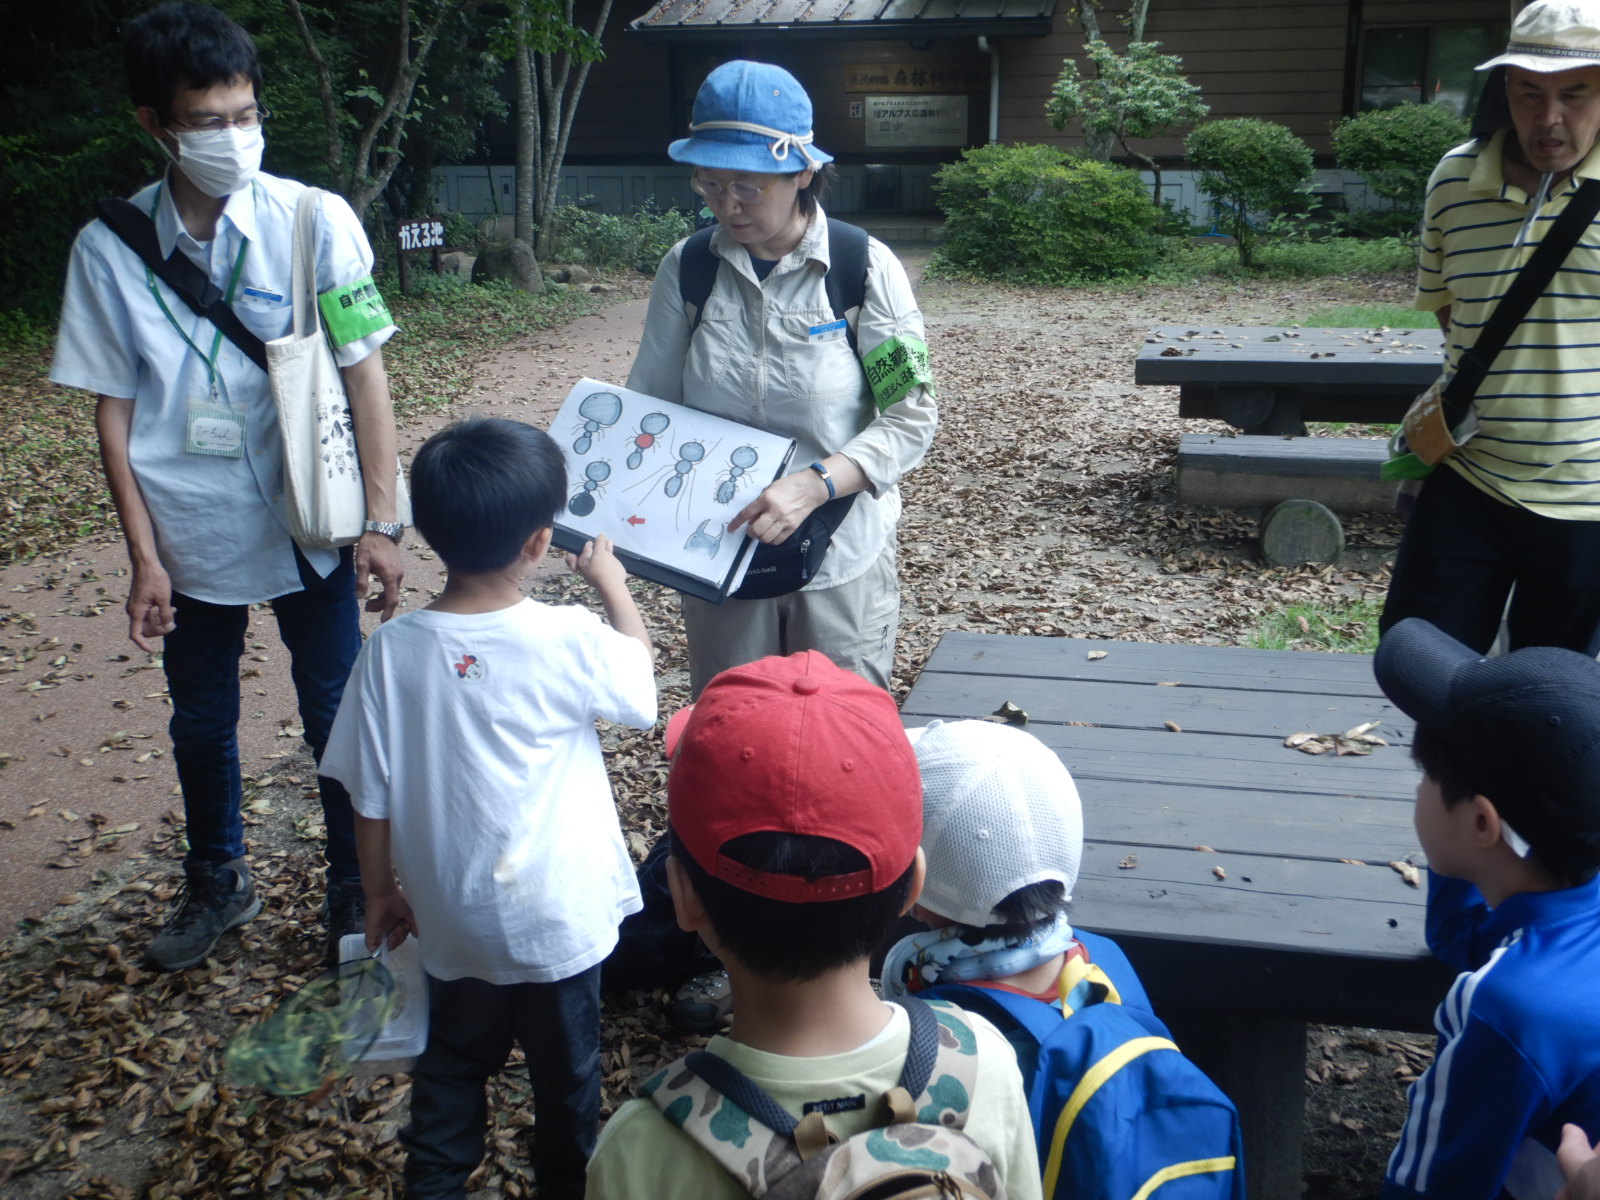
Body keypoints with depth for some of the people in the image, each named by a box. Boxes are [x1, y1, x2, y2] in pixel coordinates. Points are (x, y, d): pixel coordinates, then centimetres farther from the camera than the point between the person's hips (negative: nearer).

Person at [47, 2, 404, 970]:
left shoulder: (317, 222, -10)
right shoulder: (110, 249, -6)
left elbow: (365, 374, -7)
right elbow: (114, 409, -1)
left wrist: (381, 523, -9)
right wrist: (145, 557, -3)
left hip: (311, 527, -1)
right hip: (192, 536, 2)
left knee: (339, 717, 8)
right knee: (201, 725, 17)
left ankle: (356, 891, 31)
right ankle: (218, 883, 42)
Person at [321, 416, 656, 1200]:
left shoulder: (392, 650, -16)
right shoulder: (568, 641, -23)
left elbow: (370, 798, -7)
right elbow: (640, 685, 0)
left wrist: (381, 893, 9)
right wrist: (612, 584, 12)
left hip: (450, 921, 2)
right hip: (559, 921, -2)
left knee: (450, 1066, 25)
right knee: (565, 1074, 21)